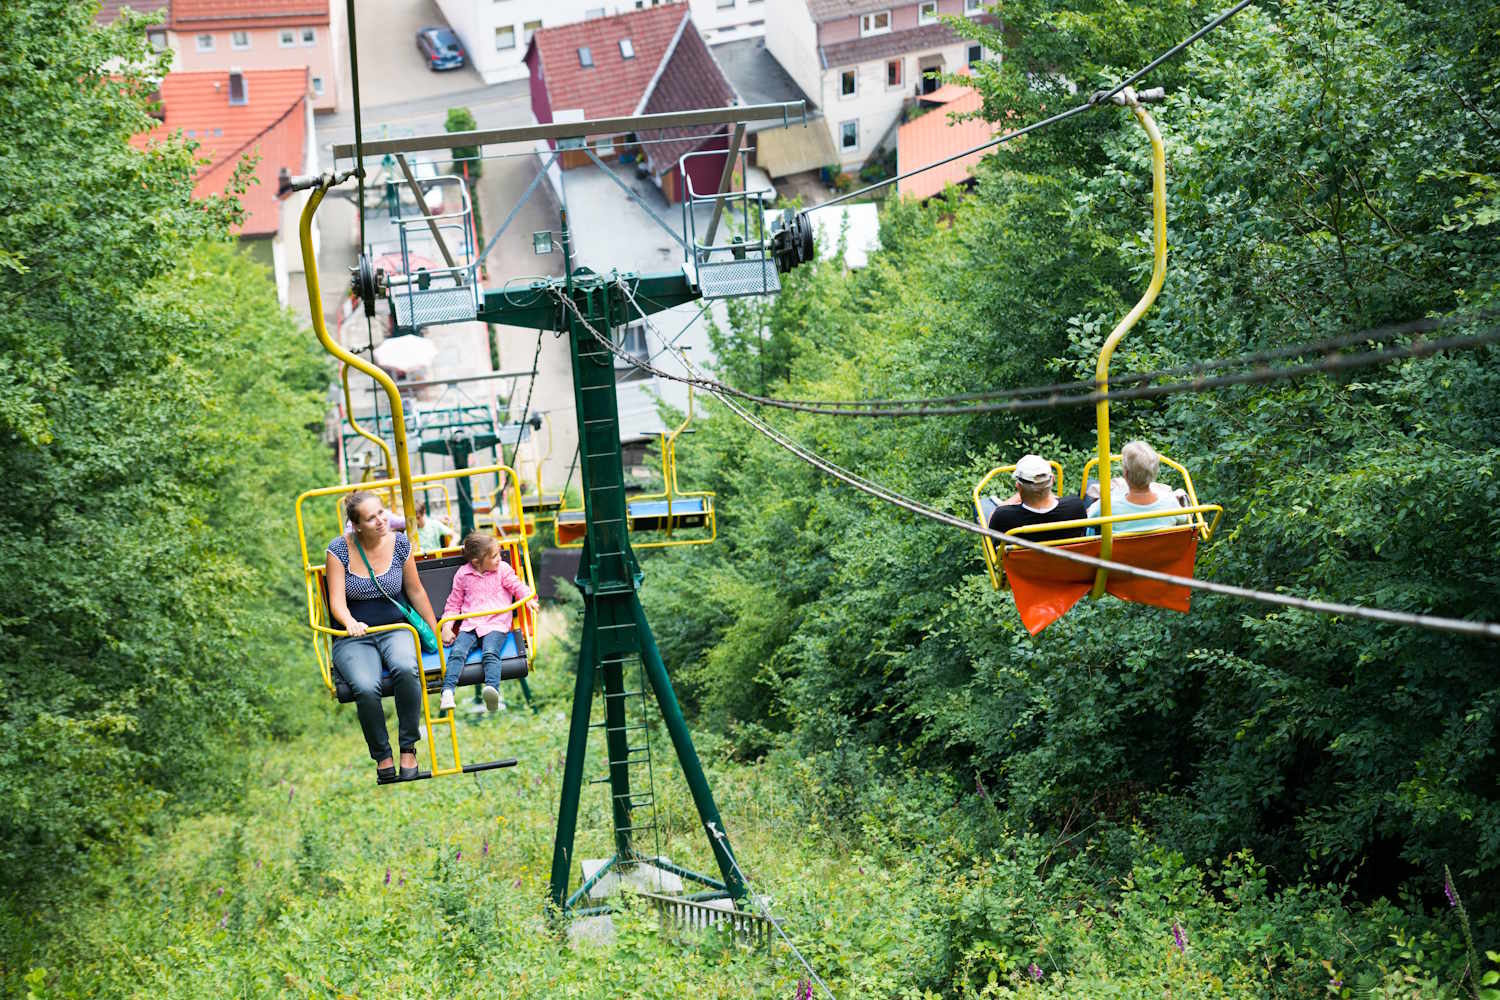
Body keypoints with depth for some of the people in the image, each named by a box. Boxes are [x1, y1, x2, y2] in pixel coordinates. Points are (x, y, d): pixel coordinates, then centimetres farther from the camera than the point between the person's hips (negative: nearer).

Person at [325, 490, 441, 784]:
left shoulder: (399, 544, 1)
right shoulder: (339, 549, -6)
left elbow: (415, 591, 12)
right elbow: (337, 602, -11)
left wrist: (436, 630, 17)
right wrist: (351, 624, -32)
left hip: (395, 631, 1)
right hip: (354, 637, -1)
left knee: (405, 669, -35)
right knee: (366, 687, -33)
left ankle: (408, 749, -20)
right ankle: (382, 757, -12)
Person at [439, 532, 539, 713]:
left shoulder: (502, 569, 11)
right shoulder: (462, 575, 12)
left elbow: (516, 586, 6)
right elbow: (454, 603, 17)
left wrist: (528, 598, -17)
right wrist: (447, 627, 6)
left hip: (496, 624, -2)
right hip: (469, 625, 2)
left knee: (490, 652, -30)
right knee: (457, 652, -25)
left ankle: (493, 690, -53)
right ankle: (447, 692, -38)